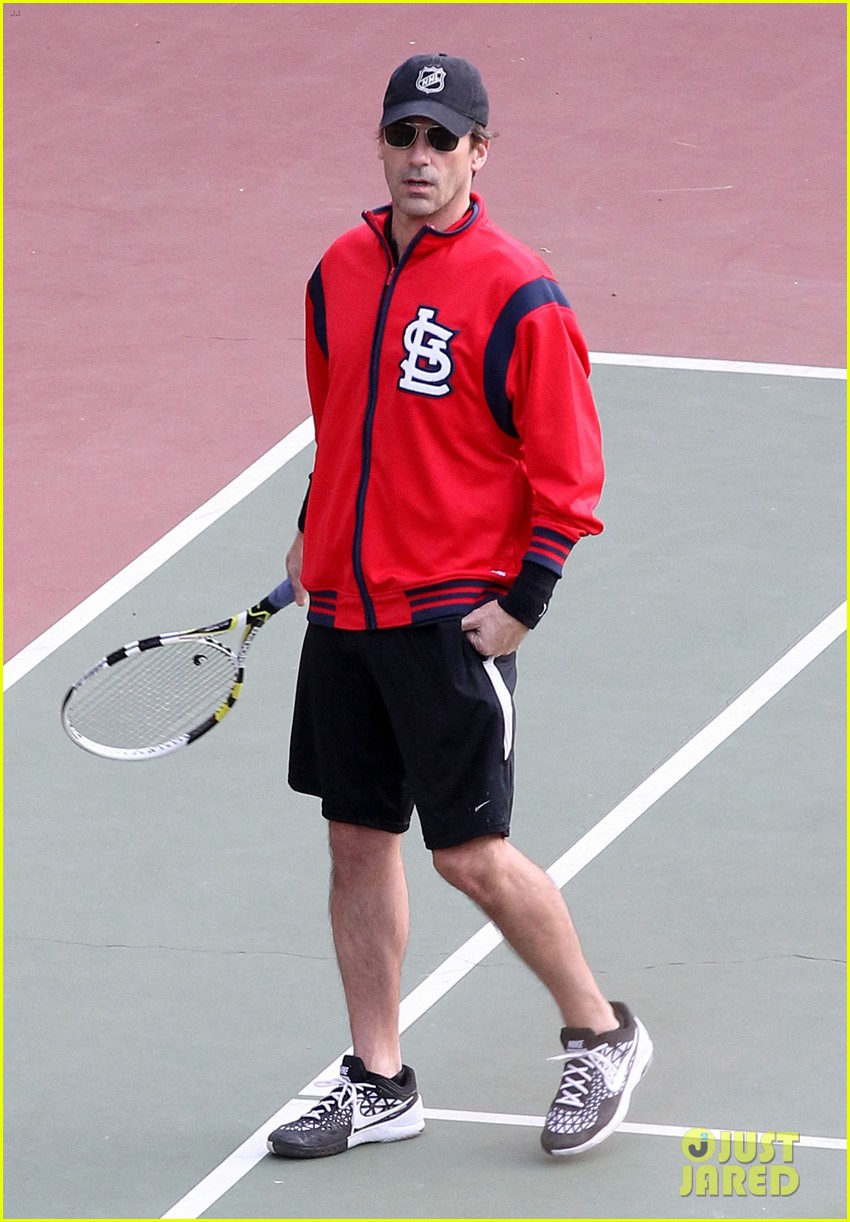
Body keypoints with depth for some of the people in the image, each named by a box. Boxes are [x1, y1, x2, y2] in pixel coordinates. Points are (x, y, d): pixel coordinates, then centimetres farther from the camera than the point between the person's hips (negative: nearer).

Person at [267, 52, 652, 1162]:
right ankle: (379, 1086, 18)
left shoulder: (515, 296, -12)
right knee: (358, 840, 9)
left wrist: (524, 601, -13)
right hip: (343, 605, 6)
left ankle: (602, 1036, 16)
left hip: (452, 614, -6)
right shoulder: (341, 273, 7)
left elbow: (567, 471, -10)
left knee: (472, 853, -4)